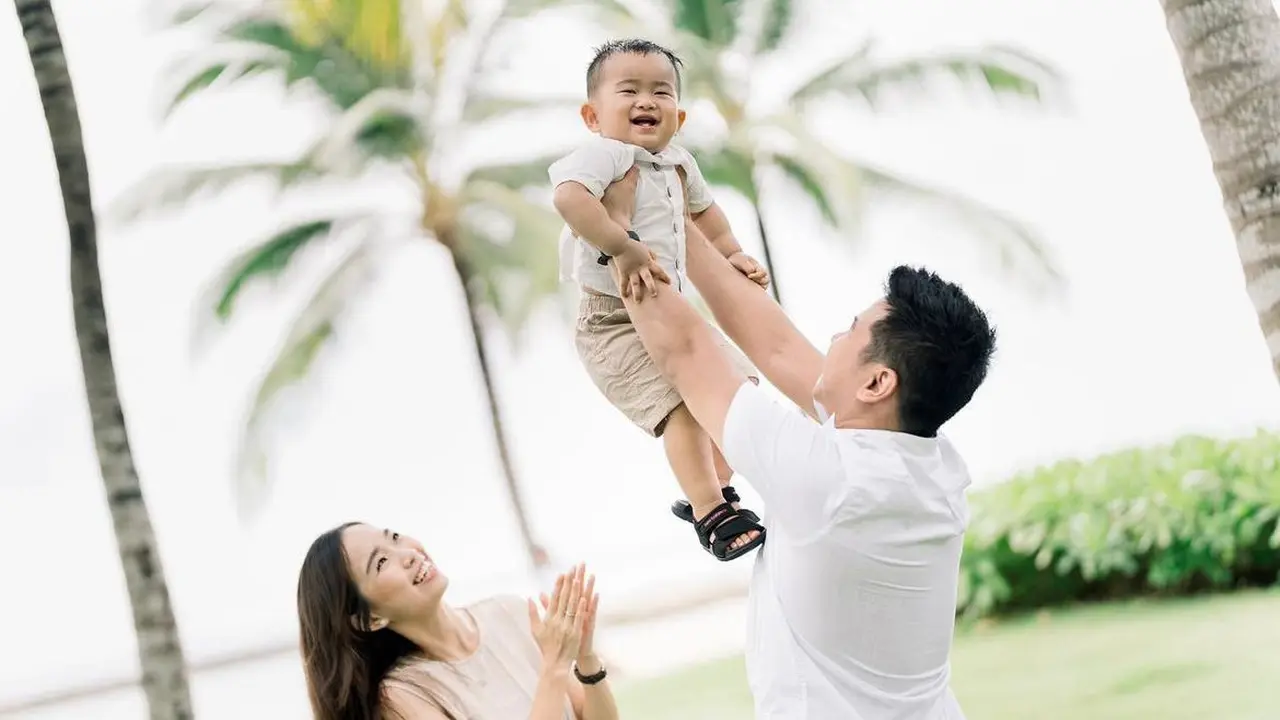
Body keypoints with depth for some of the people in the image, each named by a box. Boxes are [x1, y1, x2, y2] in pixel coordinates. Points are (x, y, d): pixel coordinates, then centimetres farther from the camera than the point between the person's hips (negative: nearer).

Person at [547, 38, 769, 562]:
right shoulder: (605, 153, -20)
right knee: (684, 406, -22)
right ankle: (712, 516, -13)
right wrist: (625, 249, -45)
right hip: (615, 323, -10)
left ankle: (710, 491, 29)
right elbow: (568, 195, -42)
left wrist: (733, 253, 18)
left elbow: (702, 207, 30)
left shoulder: (677, 162, 8)